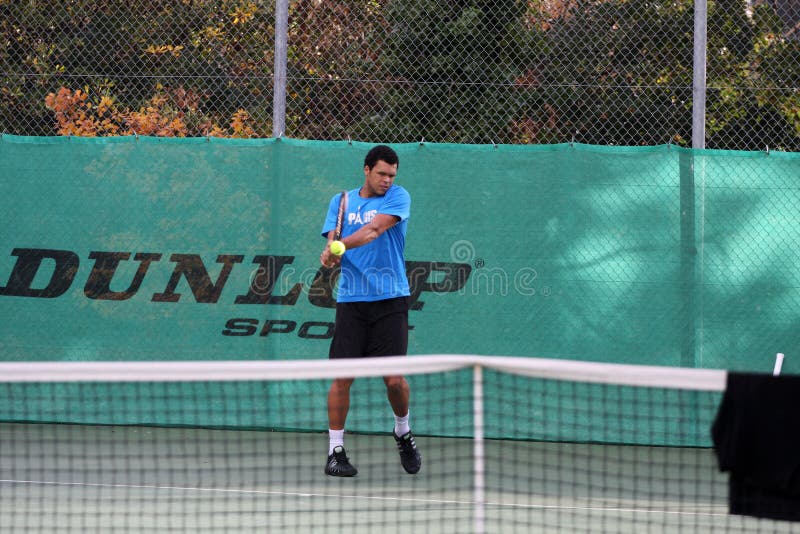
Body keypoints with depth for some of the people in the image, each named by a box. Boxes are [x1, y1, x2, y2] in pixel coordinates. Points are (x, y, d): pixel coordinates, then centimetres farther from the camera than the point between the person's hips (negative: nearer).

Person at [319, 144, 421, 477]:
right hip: (351, 300, 2)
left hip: (390, 301, -2)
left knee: (395, 379, -5)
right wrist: (332, 254, -20)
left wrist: (341, 246, -28)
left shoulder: (398, 197, 2)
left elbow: (374, 230, -15)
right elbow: (333, 242, 4)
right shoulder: (341, 201, 12)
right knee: (342, 377, -4)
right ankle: (335, 451, 3)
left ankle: (403, 432, 23)